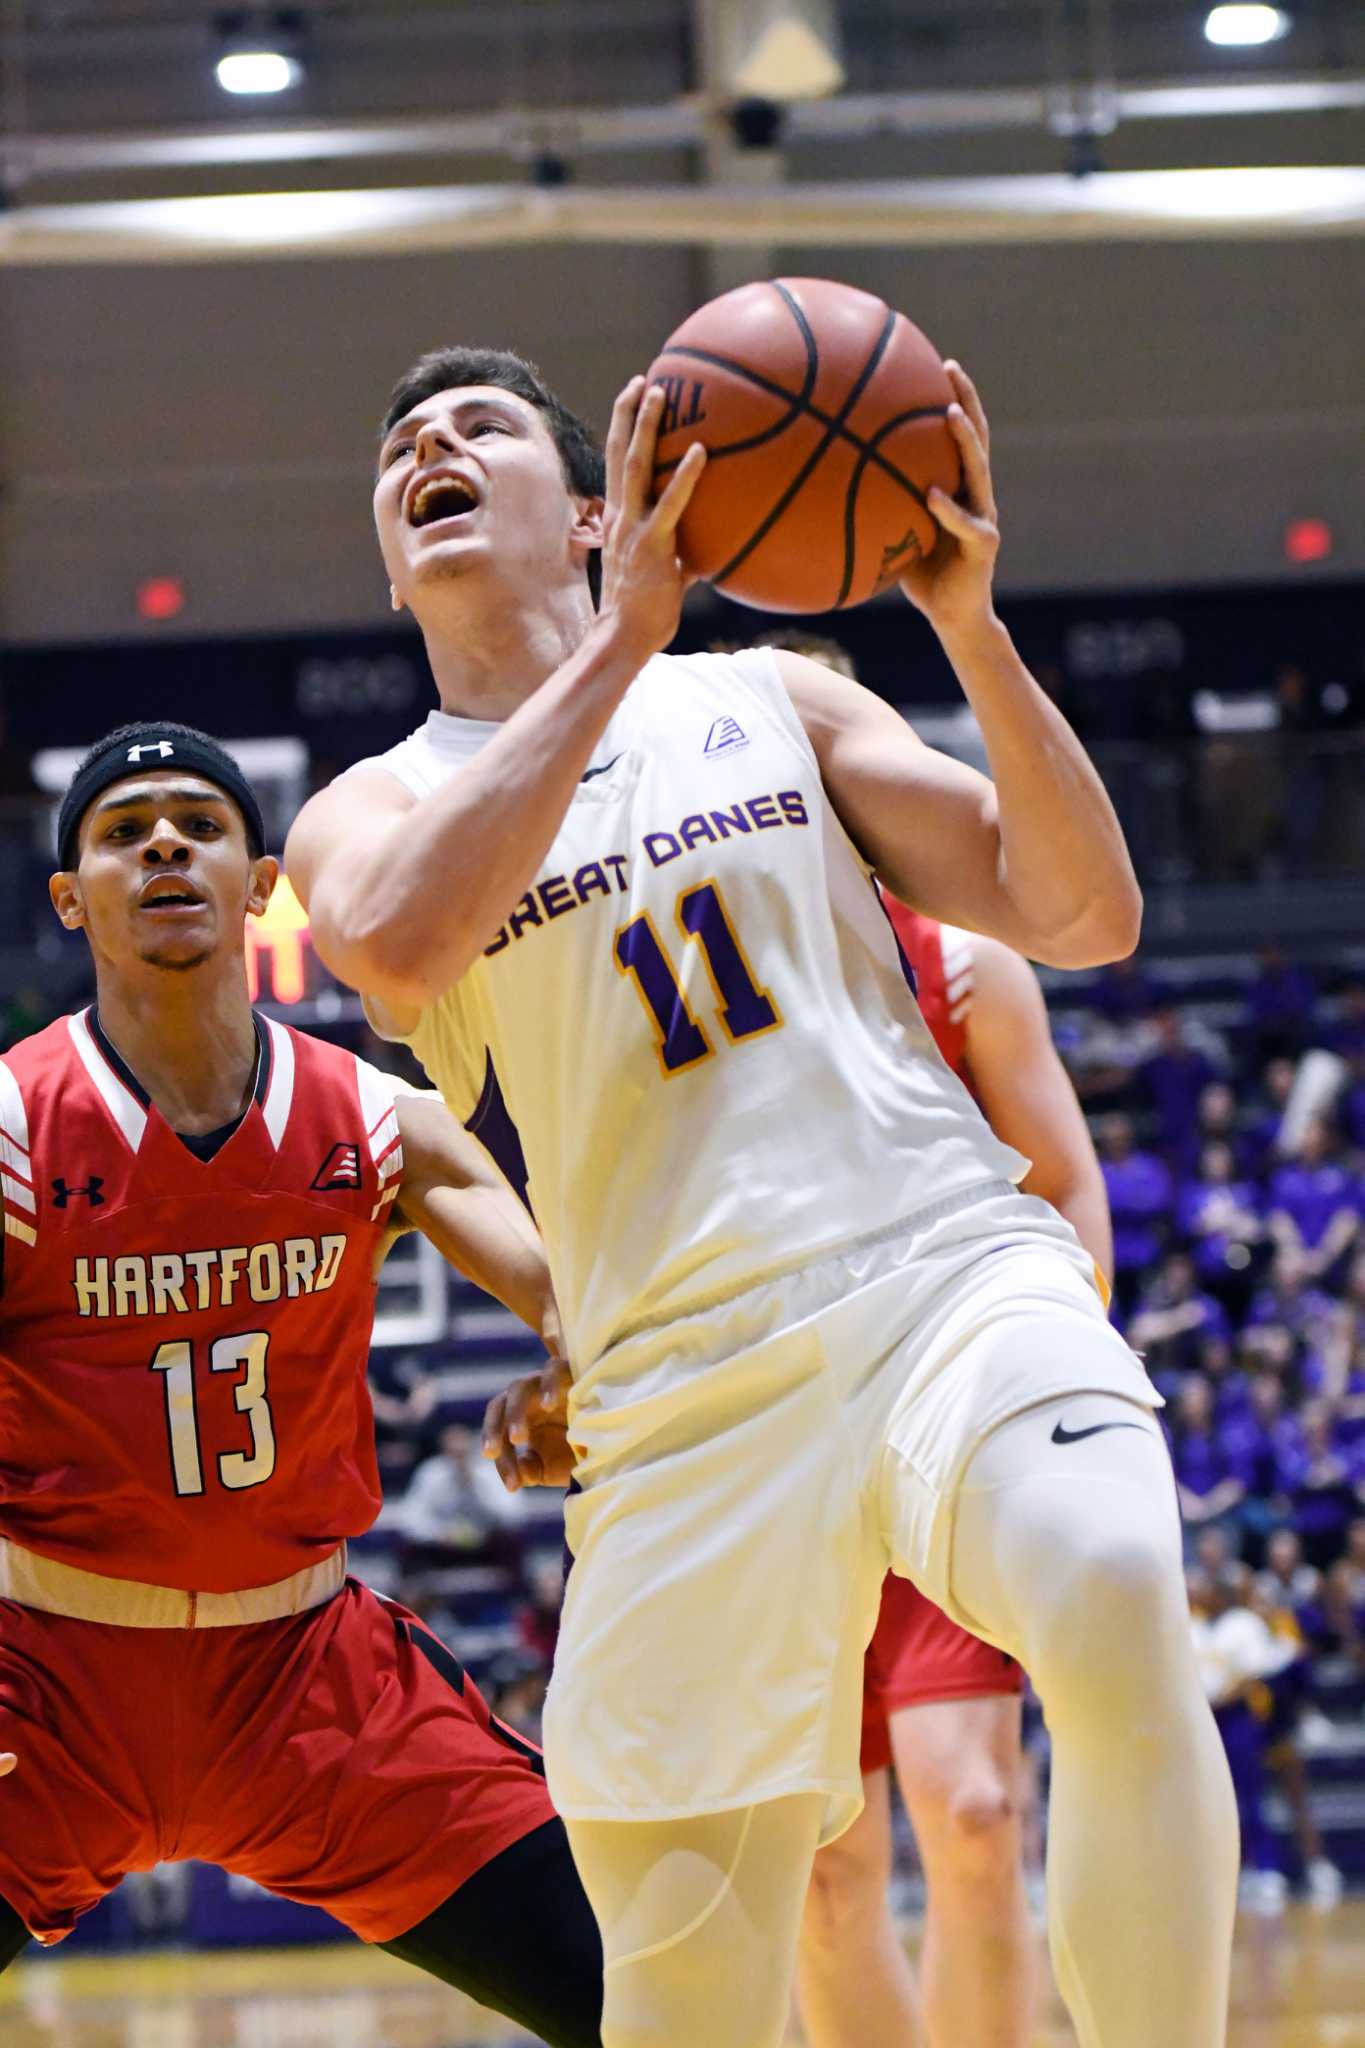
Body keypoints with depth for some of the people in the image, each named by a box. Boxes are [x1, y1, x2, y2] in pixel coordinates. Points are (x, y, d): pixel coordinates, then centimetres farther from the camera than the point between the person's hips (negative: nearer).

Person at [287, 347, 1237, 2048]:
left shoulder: (770, 700, 16)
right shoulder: (370, 816, 13)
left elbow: (1083, 916, 8)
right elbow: (400, 947, -14)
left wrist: (970, 622, -4)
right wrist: (625, 634, -13)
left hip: (949, 1272, -1)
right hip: (689, 1383, 1)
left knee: (1117, 1614, -34)